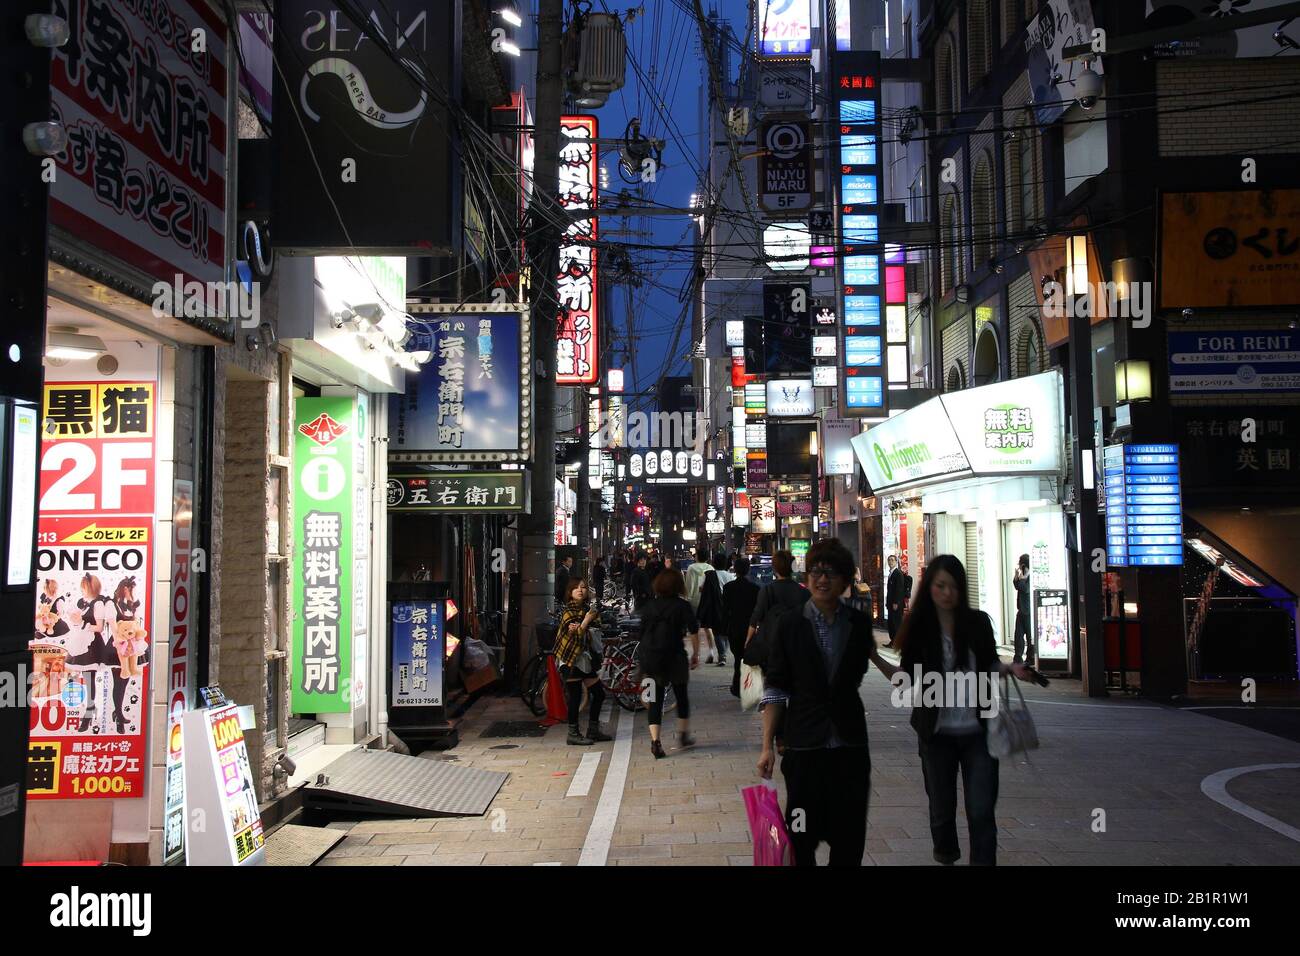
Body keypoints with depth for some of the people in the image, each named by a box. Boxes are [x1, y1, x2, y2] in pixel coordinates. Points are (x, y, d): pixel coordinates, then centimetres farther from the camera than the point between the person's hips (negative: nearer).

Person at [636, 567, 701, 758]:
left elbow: (642, 632, 7)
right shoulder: (683, 606, -3)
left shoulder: (651, 606, 7)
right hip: (674, 656, -2)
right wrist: (695, 654, 0)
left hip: (651, 656, 3)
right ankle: (683, 735, 28)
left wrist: (644, 658, 14)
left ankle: (655, 741, -5)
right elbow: (694, 631, -9)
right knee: (681, 695, 18)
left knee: (656, 699, 6)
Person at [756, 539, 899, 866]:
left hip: (850, 744, 2)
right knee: (801, 836, 2)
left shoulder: (859, 623, 3)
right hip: (805, 744, -2)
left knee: (849, 838, 9)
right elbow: (774, 689, -3)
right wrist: (767, 746, -6)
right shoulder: (789, 626, -4)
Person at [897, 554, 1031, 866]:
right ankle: (945, 857, 40)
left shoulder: (978, 621, -2)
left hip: (977, 730, 0)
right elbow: (908, 676, -2)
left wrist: (1010, 668, -8)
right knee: (942, 807, 14)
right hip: (938, 732, 0)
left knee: (982, 811, -3)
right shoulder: (918, 627, -6)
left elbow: (988, 664, 11)